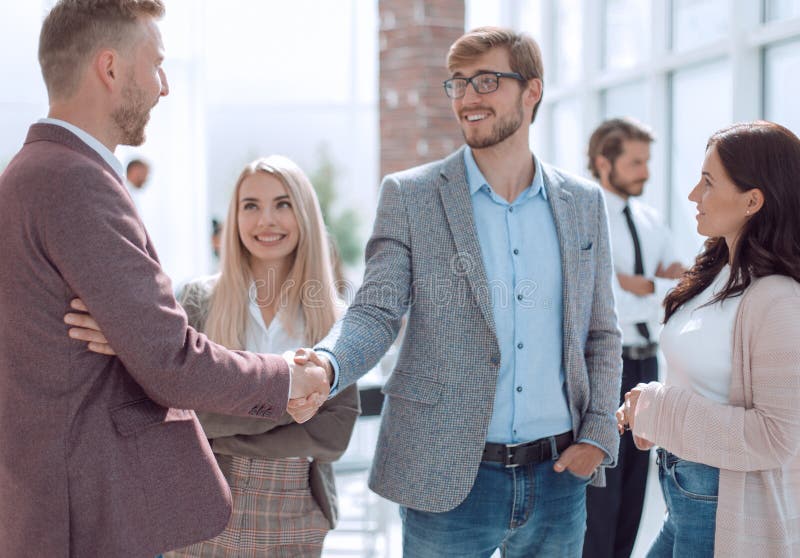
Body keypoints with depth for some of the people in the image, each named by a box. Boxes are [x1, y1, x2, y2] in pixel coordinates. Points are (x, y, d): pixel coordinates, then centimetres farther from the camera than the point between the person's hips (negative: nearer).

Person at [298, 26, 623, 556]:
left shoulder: (584, 202, 7)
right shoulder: (409, 195, -2)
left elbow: (601, 334, 12)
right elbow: (376, 313, -7)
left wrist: (598, 434, 1)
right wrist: (327, 363, -27)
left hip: (558, 475, 3)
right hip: (450, 477, -3)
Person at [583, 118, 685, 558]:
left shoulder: (651, 221, 12)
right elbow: (608, 305, -21)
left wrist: (638, 285, -11)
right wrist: (658, 287, -9)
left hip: (647, 363, 7)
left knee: (633, 487, 14)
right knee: (598, 493, -2)